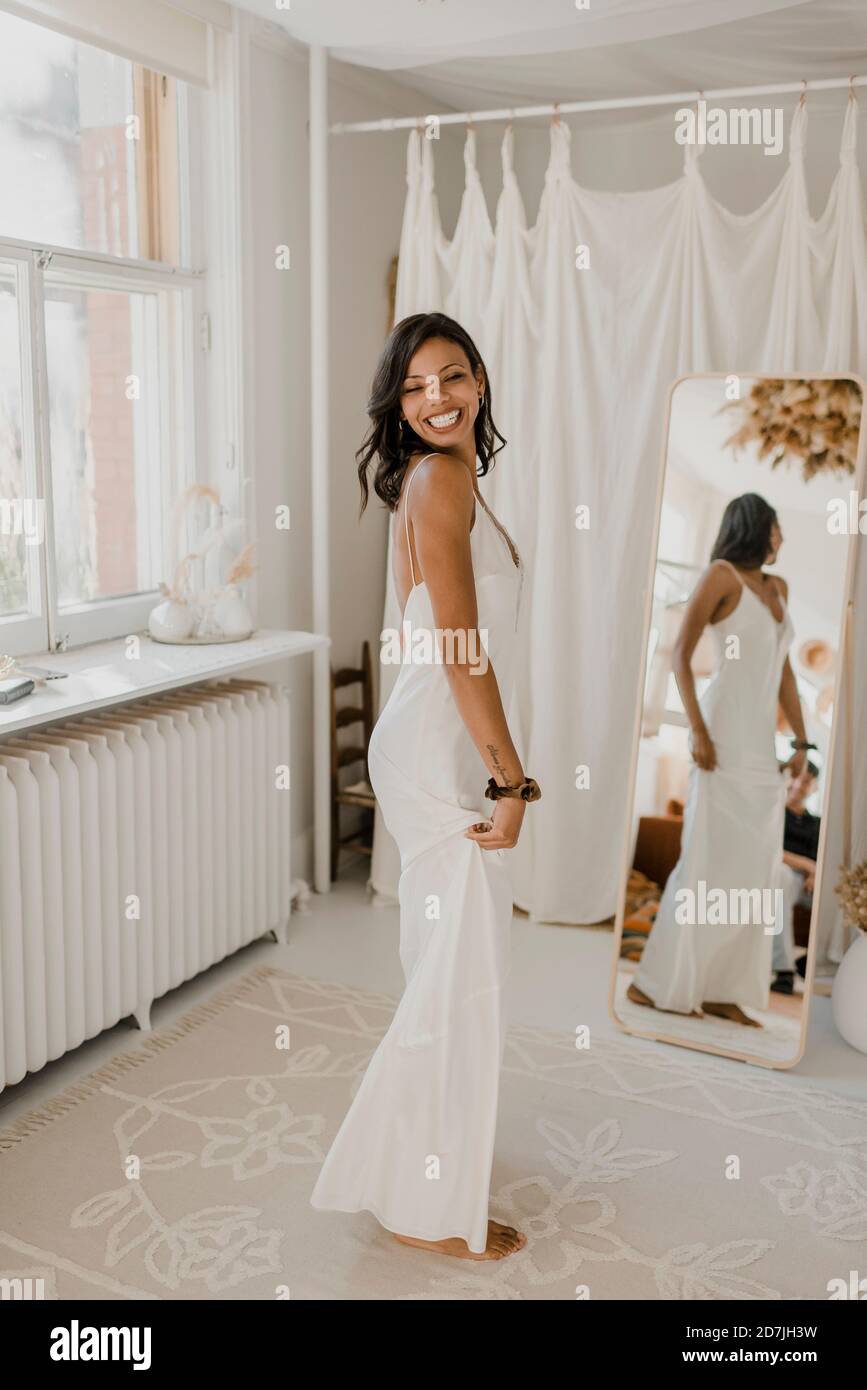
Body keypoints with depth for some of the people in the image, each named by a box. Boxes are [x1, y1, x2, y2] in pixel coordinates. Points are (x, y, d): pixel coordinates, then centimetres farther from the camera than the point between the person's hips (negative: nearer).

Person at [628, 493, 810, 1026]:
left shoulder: (779, 587, 17)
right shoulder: (722, 573, -3)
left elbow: (785, 670, 19)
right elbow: (681, 655, -9)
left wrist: (802, 741, 13)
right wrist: (698, 730, -17)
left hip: (763, 742, 8)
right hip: (726, 731, -8)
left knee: (755, 868, 6)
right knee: (710, 859, -8)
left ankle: (724, 991, 13)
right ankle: (657, 983, 1)